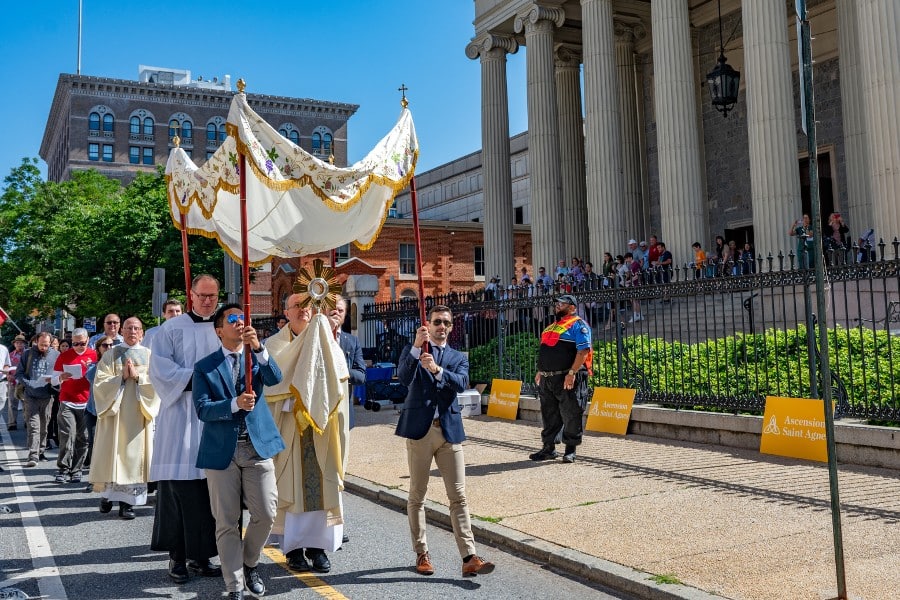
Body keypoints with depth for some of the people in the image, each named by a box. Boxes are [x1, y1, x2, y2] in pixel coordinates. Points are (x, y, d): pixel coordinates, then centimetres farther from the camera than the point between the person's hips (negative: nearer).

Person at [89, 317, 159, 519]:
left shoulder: (149, 355, 8)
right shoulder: (111, 354, 7)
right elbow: (100, 381, -1)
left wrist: (138, 376, -13)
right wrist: (121, 376, -13)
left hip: (138, 413, 0)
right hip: (114, 412, 0)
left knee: (133, 454, 0)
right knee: (112, 453, 2)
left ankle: (127, 502, 4)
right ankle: (108, 494, 21)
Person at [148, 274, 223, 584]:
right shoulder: (172, 328, 5)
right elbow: (159, 366, -3)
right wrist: (193, 378, -13)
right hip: (181, 416, -2)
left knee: (210, 487, 3)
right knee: (179, 485, -3)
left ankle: (201, 554, 12)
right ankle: (178, 555, 7)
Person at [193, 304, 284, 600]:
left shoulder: (257, 357, 7)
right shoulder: (205, 367, 3)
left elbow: (275, 379, -13)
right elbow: (202, 409, -7)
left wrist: (258, 347, -27)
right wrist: (235, 403, -22)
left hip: (257, 446, 1)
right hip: (222, 451, -1)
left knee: (265, 515, -1)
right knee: (226, 522, 4)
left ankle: (249, 564, 27)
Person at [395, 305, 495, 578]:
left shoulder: (459, 358, 13)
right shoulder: (412, 350, 7)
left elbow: (461, 383, -8)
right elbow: (403, 378, -12)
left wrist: (436, 369, -25)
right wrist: (416, 347, -24)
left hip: (450, 430, 2)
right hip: (419, 429, -2)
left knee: (458, 496, -2)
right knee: (417, 495, 6)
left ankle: (469, 558, -3)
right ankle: (422, 554, 19)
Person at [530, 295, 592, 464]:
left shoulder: (578, 325, -5)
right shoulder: (552, 326, 21)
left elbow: (583, 350, -16)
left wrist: (572, 373, -22)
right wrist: (540, 371, 18)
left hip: (567, 379, -8)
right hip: (547, 379, 8)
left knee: (570, 415, -1)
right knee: (549, 415, 12)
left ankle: (570, 450, 8)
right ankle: (548, 448, 20)